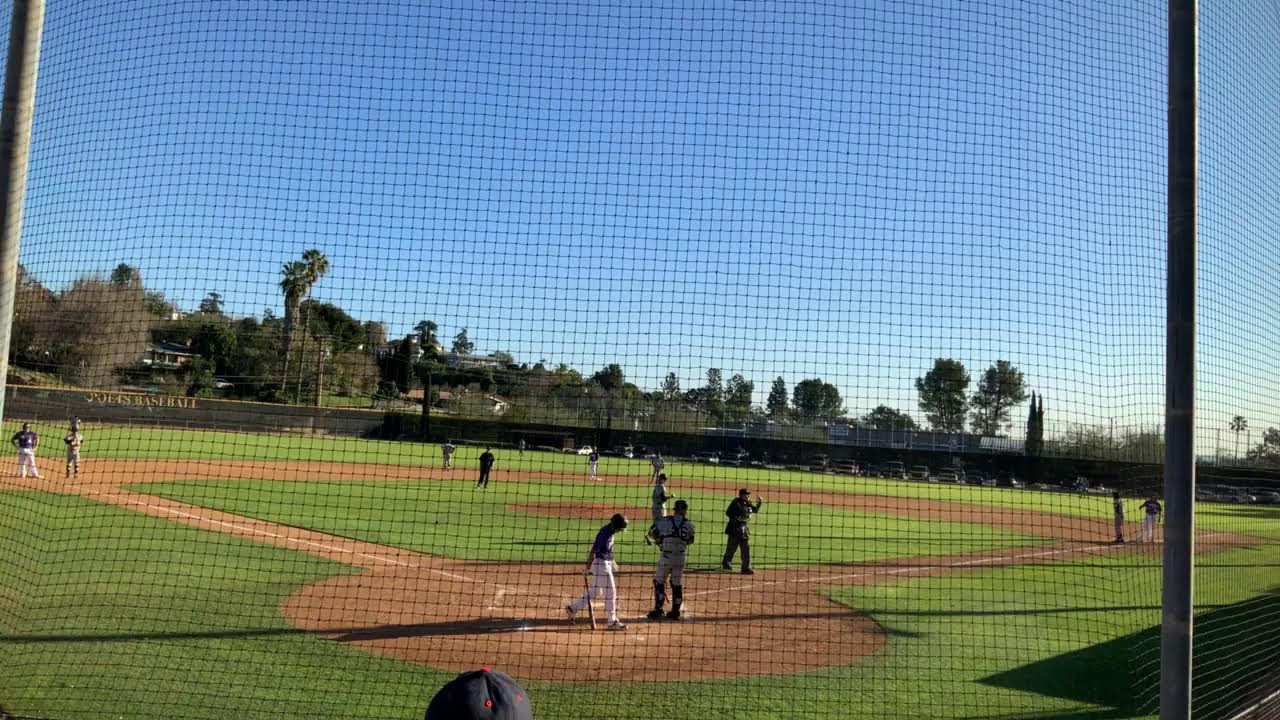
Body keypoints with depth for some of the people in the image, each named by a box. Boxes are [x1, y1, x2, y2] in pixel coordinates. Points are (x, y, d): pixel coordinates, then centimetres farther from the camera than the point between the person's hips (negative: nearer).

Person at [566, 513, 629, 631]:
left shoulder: (610, 530, 3)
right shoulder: (604, 533, -24)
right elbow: (593, 551, -23)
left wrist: (612, 562, 23)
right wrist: (588, 568, -19)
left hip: (606, 563, 9)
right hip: (601, 563, -9)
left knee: (594, 591, 17)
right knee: (610, 592, -1)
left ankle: (572, 608, 23)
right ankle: (612, 621, 8)